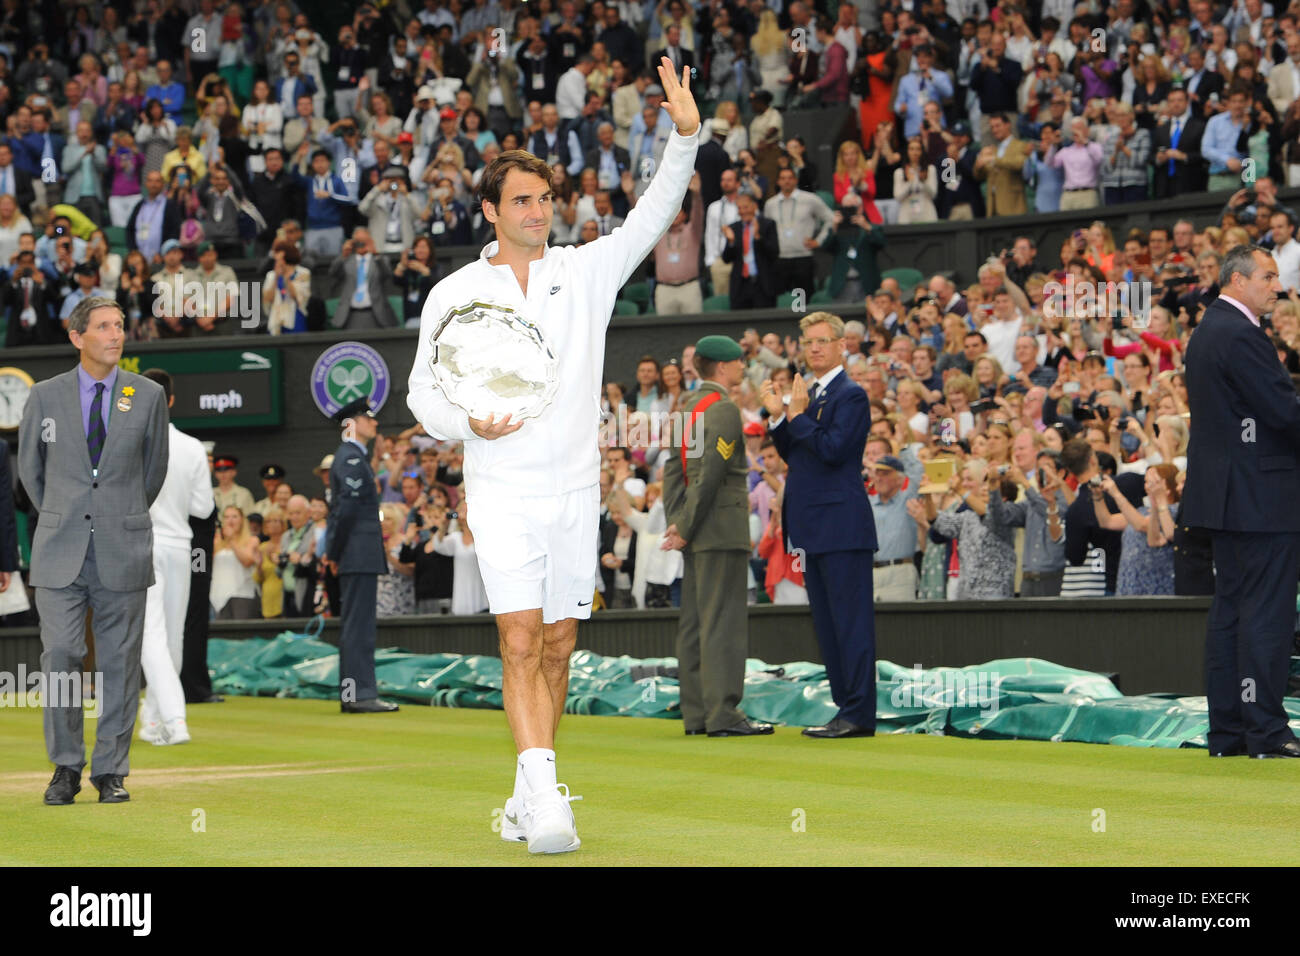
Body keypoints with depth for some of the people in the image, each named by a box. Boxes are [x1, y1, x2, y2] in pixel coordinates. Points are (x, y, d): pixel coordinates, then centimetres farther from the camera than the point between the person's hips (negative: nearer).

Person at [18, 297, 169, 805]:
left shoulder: (148, 396, 3)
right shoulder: (45, 396, 3)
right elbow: (29, 466, 17)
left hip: (122, 553, 0)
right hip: (60, 552, 0)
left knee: (119, 662, 2)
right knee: (60, 655, -6)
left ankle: (111, 769, 10)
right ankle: (66, 767, 6)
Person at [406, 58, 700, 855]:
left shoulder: (587, 269, 5)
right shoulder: (453, 295, 2)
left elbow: (651, 219, -6)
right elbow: (423, 390, 7)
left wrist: (686, 138, -20)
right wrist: (468, 423, -14)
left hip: (575, 489, 3)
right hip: (502, 491, -3)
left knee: (558, 650, 7)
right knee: (522, 643, -14)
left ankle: (528, 799, 17)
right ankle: (543, 799, -21)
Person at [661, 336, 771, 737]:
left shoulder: (687, 406, 15)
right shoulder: (724, 409, -13)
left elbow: (673, 467, 12)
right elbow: (710, 473, -19)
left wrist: (677, 521, 6)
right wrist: (685, 528, -14)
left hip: (698, 536, 9)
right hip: (722, 530, -9)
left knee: (694, 621, 8)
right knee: (723, 621, -9)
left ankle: (696, 712, 9)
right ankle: (723, 714, -11)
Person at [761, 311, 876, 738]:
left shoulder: (850, 396, -9)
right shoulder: (809, 395, 18)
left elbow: (832, 450, -20)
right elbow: (792, 455, 19)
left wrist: (797, 415, -13)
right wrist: (778, 417, 5)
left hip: (841, 523, -10)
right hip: (812, 527, 10)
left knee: (851, 619, -8)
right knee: (826, 622, 11)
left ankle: (859, 714, -8)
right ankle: (846, 707, 16)